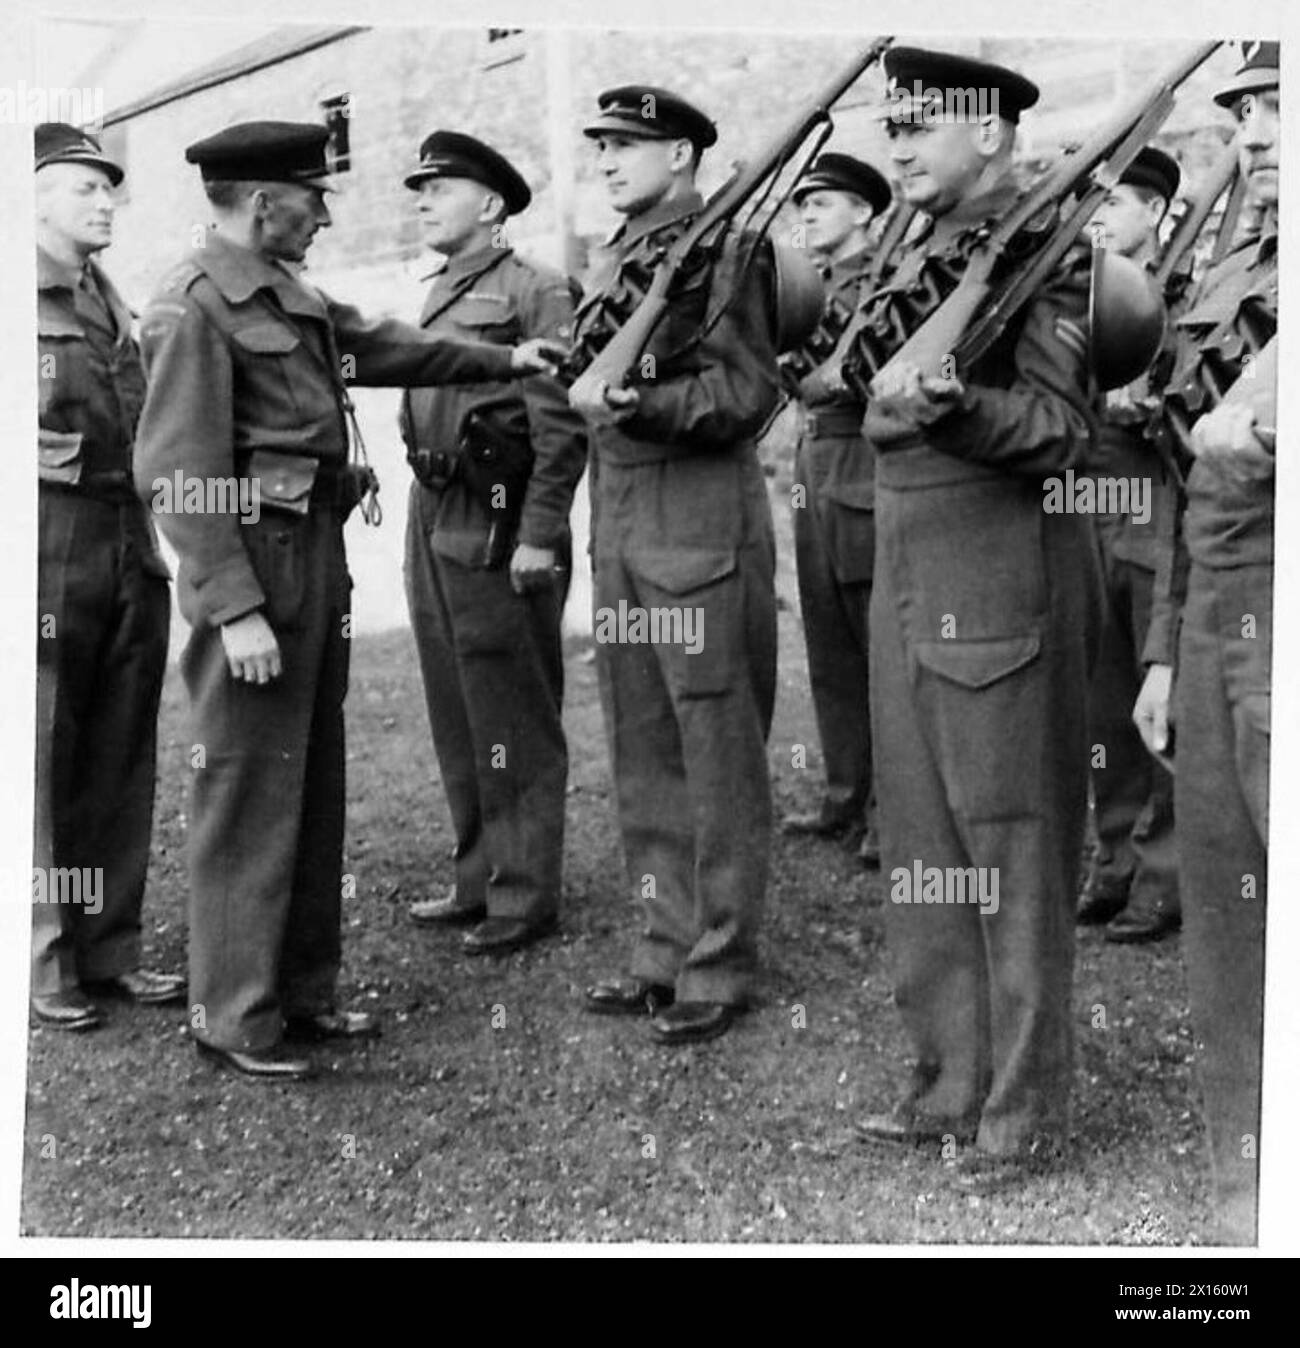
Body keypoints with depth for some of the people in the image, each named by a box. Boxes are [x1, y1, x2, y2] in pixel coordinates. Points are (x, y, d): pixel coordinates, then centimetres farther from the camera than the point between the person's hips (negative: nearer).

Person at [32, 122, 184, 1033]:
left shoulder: (111, 303, 16)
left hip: (133, 552, 7)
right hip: (47, 555, -7)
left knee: (123, 761, 10)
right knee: (45, 763, 1)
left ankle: (111, 947, 20)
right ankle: (46, 963, 13)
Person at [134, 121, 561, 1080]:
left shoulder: (290, 295, 14)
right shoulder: (193, 307, -13)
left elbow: (383, 345, 29)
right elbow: (179, 474, -17)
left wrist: (503, 360, 28)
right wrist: (235, 608, -21)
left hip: (319, 553, 10)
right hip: (255, 566, -9)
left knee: (315, 785, 14)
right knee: (250, 793, -2)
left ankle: (302, 989, 26)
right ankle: (233, 1016, 10)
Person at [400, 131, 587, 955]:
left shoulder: (531, 291, -8)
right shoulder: (439, 297, 17)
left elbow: (561, 428, -15)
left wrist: (539, 538, -19)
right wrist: (427, 516, 17)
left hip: (497, 526, -8)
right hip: (433, 519, 9)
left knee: (515, 729, 0)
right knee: (457, 720, 15)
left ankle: (526, 897, 10)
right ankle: (479, 878, 27)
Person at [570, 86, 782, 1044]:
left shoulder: (725, 246, -6)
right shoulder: (615, 261, 17)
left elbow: (748, 389, -13)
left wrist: (637, 402, -22)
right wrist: (580, 384, 4)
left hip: (703, 517, -8)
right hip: (619, 520, 8)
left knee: (719, 756, 0)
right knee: (642, 756, 12)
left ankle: (719, 968, 10)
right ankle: (666, 947, 24)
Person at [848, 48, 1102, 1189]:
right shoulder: (916, 257, 16)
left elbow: (1059, 429, -13)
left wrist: (950, 399, -26)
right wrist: (894, 400, -2)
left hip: (1002, 579, -8)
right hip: (907, 576, 8)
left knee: (1010, 849, 0)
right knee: (921, 847, 13)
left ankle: (1023, 1112, 12)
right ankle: (950, 1084, 26)